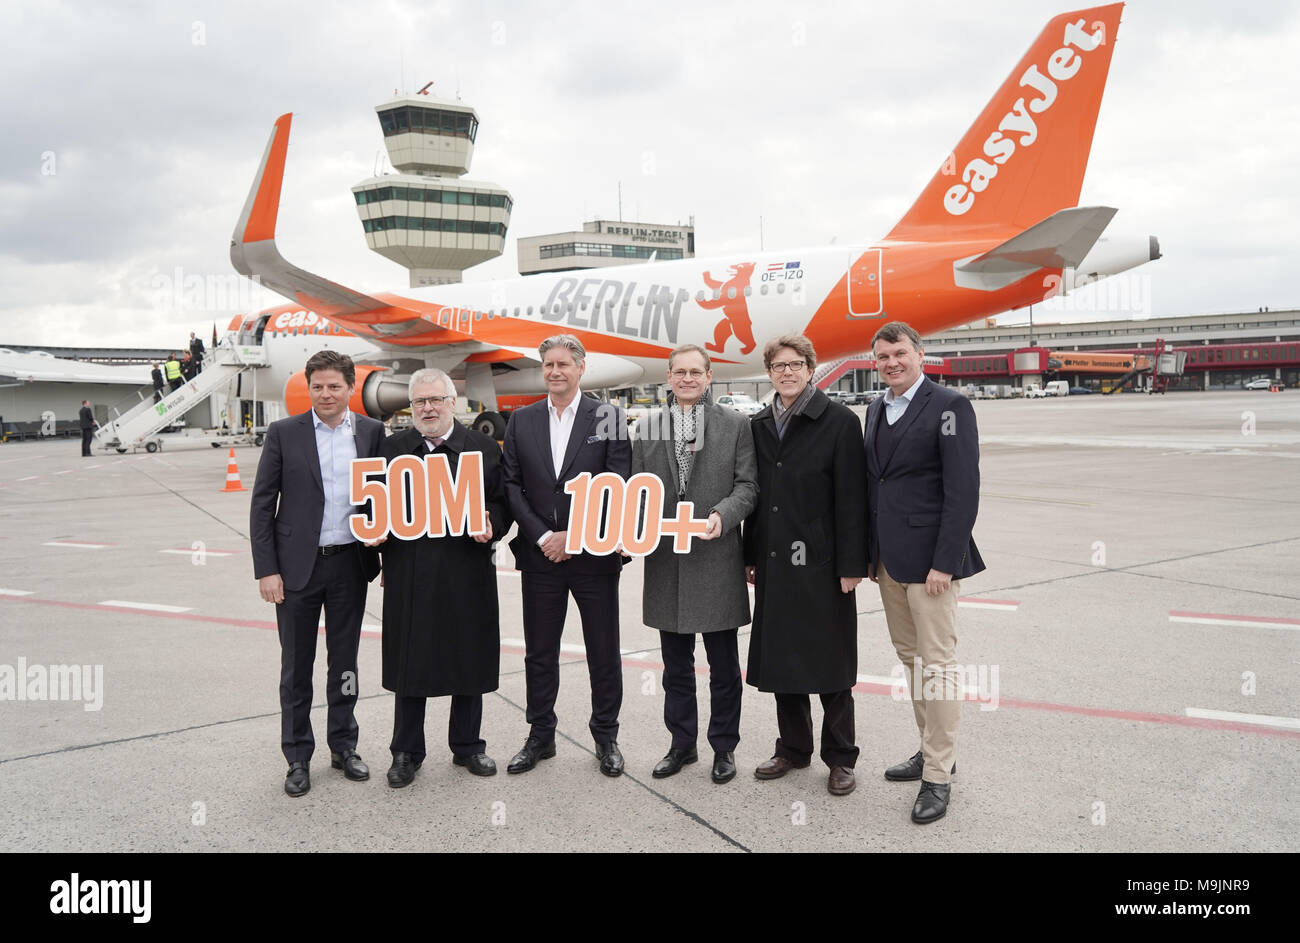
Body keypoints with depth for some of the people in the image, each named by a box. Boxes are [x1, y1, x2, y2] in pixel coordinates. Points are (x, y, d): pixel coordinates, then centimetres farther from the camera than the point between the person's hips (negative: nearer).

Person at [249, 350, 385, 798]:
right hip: (297, 567, -1)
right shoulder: (283, 433, -2)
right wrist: (266, 569, -8)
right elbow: (262, 504, -2)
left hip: (350, 564, 1)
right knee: (297, 668, 8)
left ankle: (344, 747, 29)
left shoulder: (372, 431, 2)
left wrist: (385, 556, 1)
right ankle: (298, 757, 22)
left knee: (344, 662, 14)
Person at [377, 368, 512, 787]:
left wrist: (491, 526, -14)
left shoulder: (484, 448, 5)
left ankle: (467, 746, 27)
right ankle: (406, 753, 22)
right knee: (408, 664, 7)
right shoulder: (391, 449, 7)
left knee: (470, 661, 10)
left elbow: (502, 501, 6)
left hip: (467, 575, 0)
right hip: (408, 576, 0)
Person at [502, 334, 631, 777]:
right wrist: (543, 536, -8)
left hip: (594, 556, -2)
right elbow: (512, 486, 3)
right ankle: (540, 736, 25)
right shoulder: (521, 421, 6)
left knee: (604, 653, 7)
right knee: (539, 653, 11)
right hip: (539, 556, 3)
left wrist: (573, 536, -13)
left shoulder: (609, 417, -2)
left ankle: (606, 736, 22)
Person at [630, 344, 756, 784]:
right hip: (666, 560, 3)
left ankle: (724, 746, 22)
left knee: (723, 665, 7)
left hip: (716, 558, -3)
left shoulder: (735, 424, 1)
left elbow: (747, 485, -2)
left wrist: (723, 514, -19)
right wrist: (645, 508, -10)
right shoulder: (647, 427, 9)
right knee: (676, 664, 14)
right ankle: (682, 743, 27)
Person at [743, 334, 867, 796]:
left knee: (829, 662, 4)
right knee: (781, 657, 12)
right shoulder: (759, 425, 10)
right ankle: (793, 748, 27)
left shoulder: (839, 421, -6)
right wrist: (751, 556, 10)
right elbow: (756, 494, 13)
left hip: (820, 563, -5)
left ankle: (840, 757, 18)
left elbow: (850, 498, -9)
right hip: (774, 564, 5)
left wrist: (851, 565, -12)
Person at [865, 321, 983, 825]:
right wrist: (870, 553, 12)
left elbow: (964, 490, -15)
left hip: (928, 558, -7)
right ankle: (931, 750, 29)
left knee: (936, 664, -3)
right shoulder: (877, 410, 13)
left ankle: (938, 775, 6)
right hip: (888, 558, 8)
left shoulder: (949, 406, -9)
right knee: (909, 657, 15)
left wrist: (944, 562, -18)